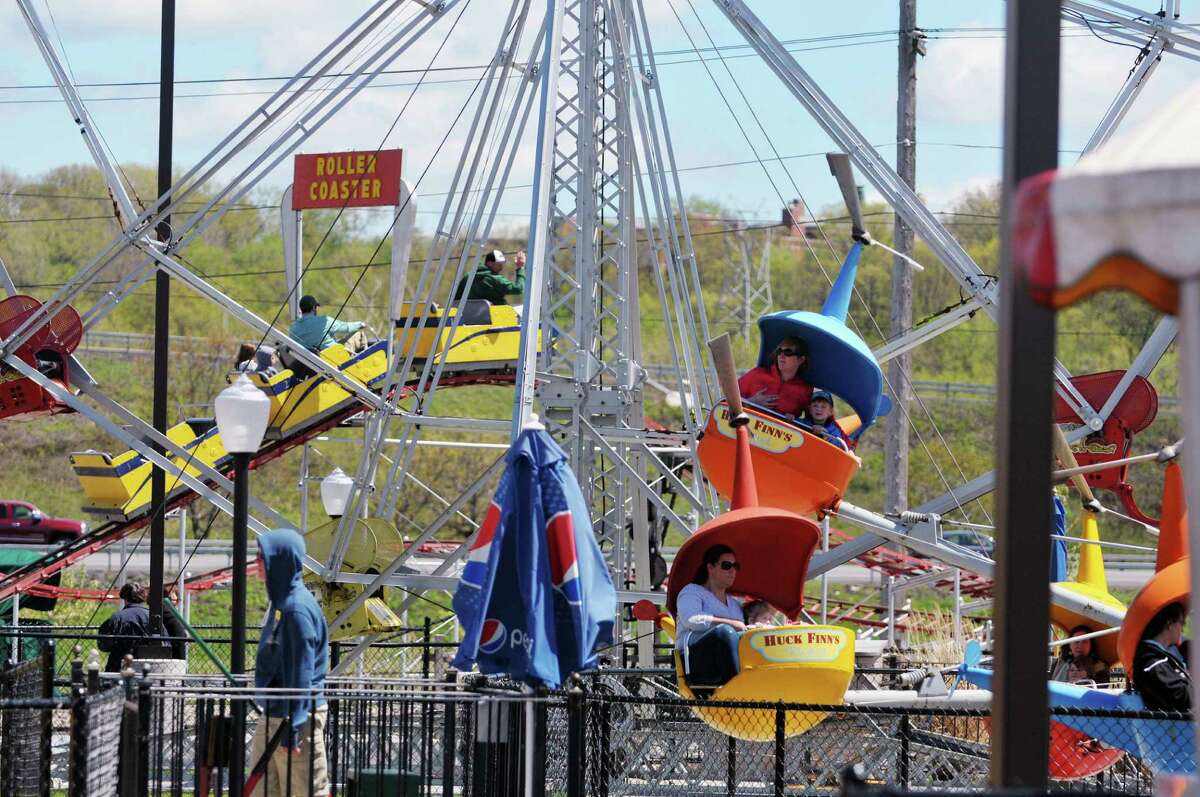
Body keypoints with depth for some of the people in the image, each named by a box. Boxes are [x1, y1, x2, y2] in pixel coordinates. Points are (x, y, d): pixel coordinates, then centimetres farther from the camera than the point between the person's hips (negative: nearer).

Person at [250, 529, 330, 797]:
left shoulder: (297, 608, -18)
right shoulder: (280, 601, 13)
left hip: (296, 714, -10)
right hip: (273, 714, 10)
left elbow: (300, 674, -20)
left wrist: (291, 727, -21)